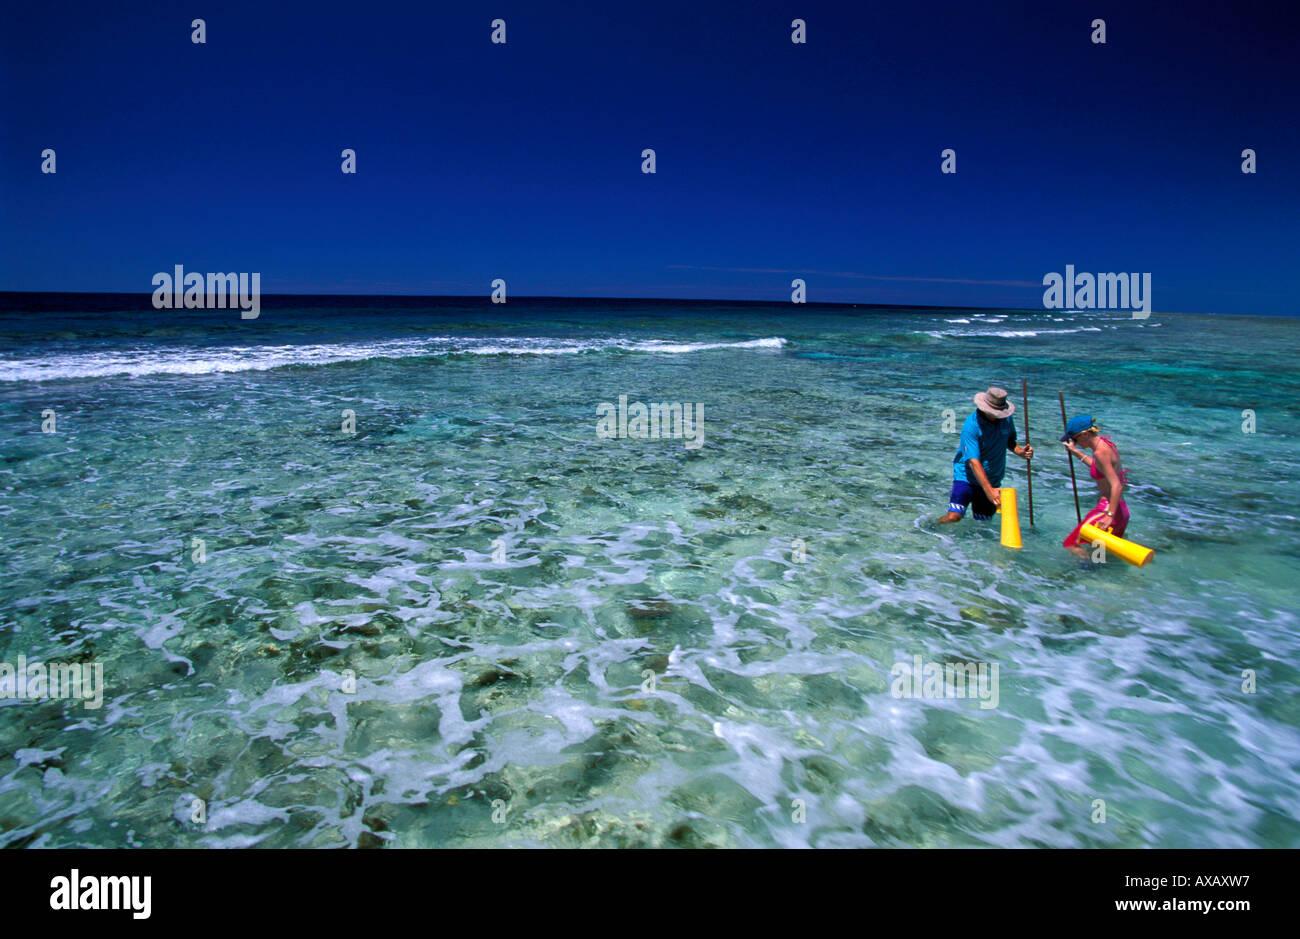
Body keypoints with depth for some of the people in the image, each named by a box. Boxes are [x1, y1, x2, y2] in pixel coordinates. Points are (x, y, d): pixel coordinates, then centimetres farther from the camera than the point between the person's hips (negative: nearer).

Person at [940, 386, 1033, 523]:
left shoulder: (1006, 419, -2)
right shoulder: (971, 426, -22)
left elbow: (1010, 442, 16)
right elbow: (973, 461, -29)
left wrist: (1021, 452, -8)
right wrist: (989, 490, -37)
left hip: (993, 480, 6)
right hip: (967, 476, -5)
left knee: (984, 522, 5)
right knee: (954, 516, -19)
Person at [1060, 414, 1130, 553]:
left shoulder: (1100, 452, -20)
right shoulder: (1106, 443, 9)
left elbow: (1117, 486, -25)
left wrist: (1109, 516, -30)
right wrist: (1075, 452, 35)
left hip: (1108, 509, -10)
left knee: (1070, 544, -13)